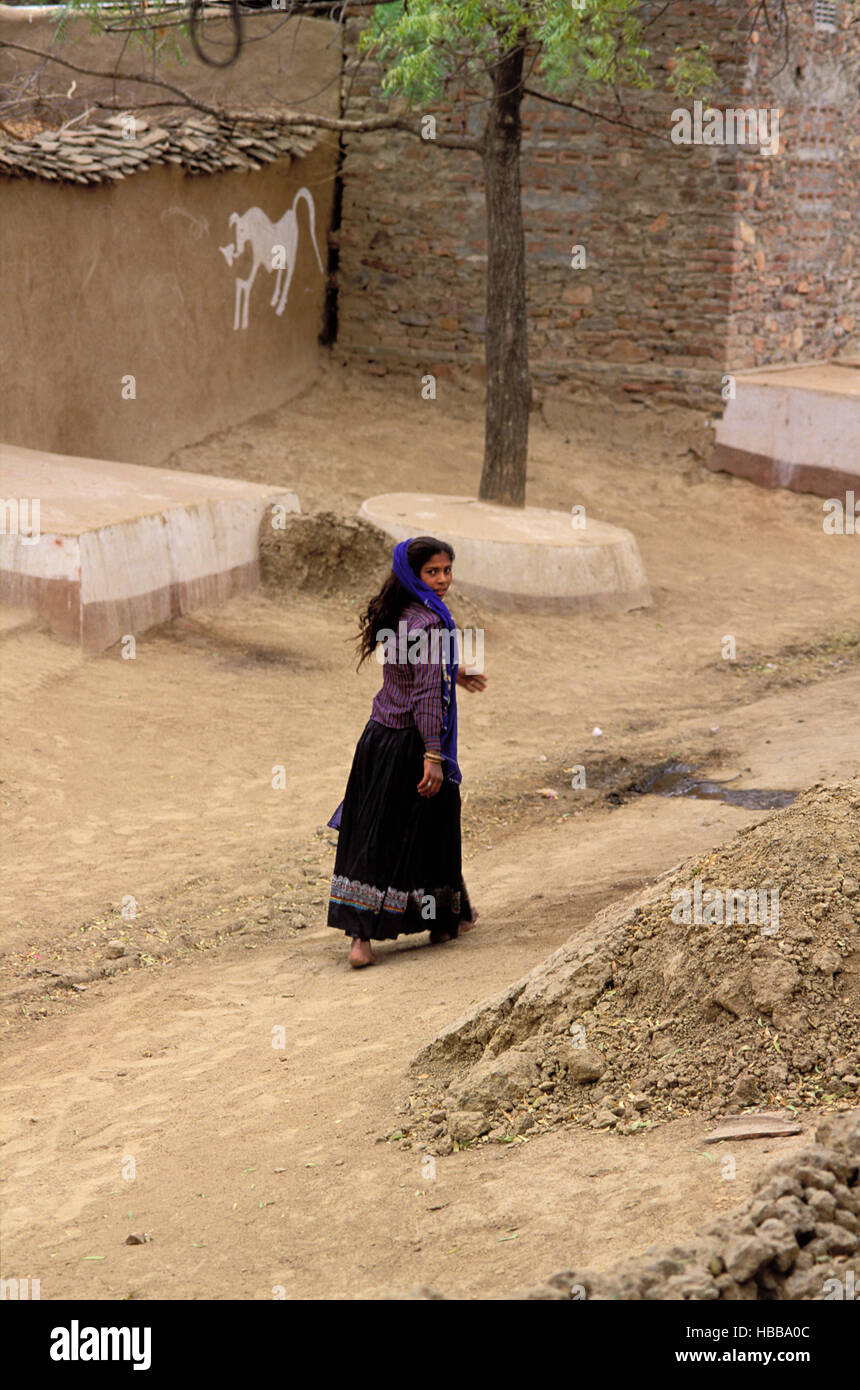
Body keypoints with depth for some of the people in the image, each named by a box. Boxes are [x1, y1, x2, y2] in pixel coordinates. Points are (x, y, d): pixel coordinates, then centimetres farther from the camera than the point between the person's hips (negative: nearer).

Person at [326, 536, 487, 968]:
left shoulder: (398, 616, 8)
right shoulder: (430, 623, -18)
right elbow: (427, 694, -22)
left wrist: (453, 674, 39)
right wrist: (434, 756, -23)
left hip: (378, 737, 8)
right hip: (412, 741, -8)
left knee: (370, 835, 7)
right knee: (426, 834, 8)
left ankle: (360, 936, 9)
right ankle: (446, 920, 24)